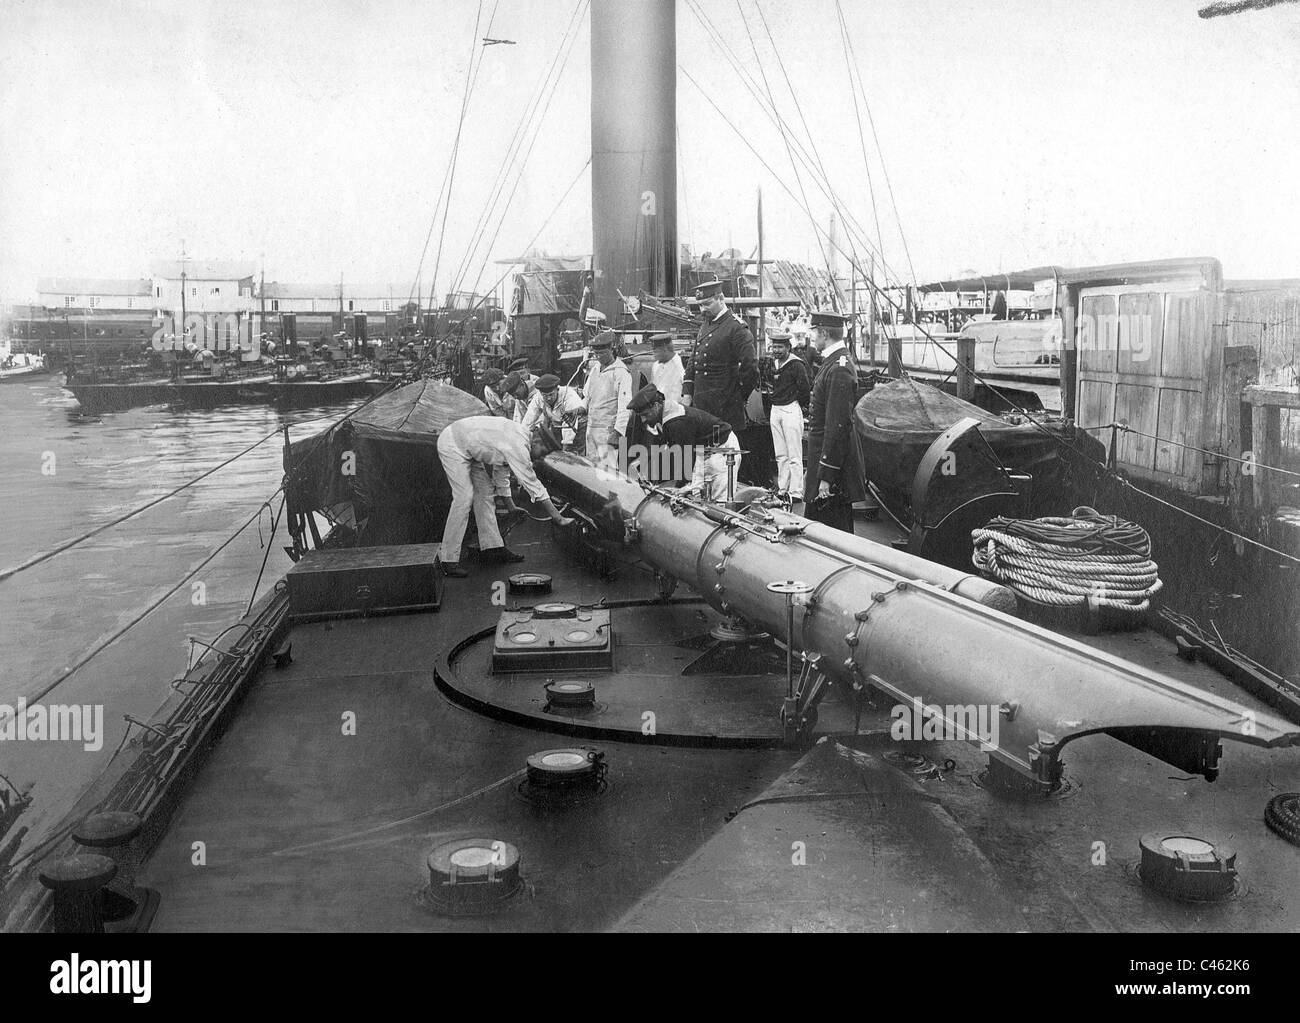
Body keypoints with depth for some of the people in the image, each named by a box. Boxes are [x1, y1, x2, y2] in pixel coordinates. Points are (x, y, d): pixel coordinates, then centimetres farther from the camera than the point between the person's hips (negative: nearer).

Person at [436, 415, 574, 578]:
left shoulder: (521, 435, 1)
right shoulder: (517, 448, -27)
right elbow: (533, 487, -24)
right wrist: (558, 519, -19)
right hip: (452, 444, -10)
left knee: (484, 492, 9)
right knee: (464, 497, -16)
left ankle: (491, 546, 14)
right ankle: (448, 559, -14)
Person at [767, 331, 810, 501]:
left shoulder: (796, 364, -12)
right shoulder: (773, 363, 11)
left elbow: (805, 388, -11)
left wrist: (802, 405, -1)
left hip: (791, 410, -8)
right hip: (775, 410, 8)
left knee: (794, 455, -6)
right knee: (780, 455, 11)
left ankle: (796, 492, -6)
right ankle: (782, 490, 16)